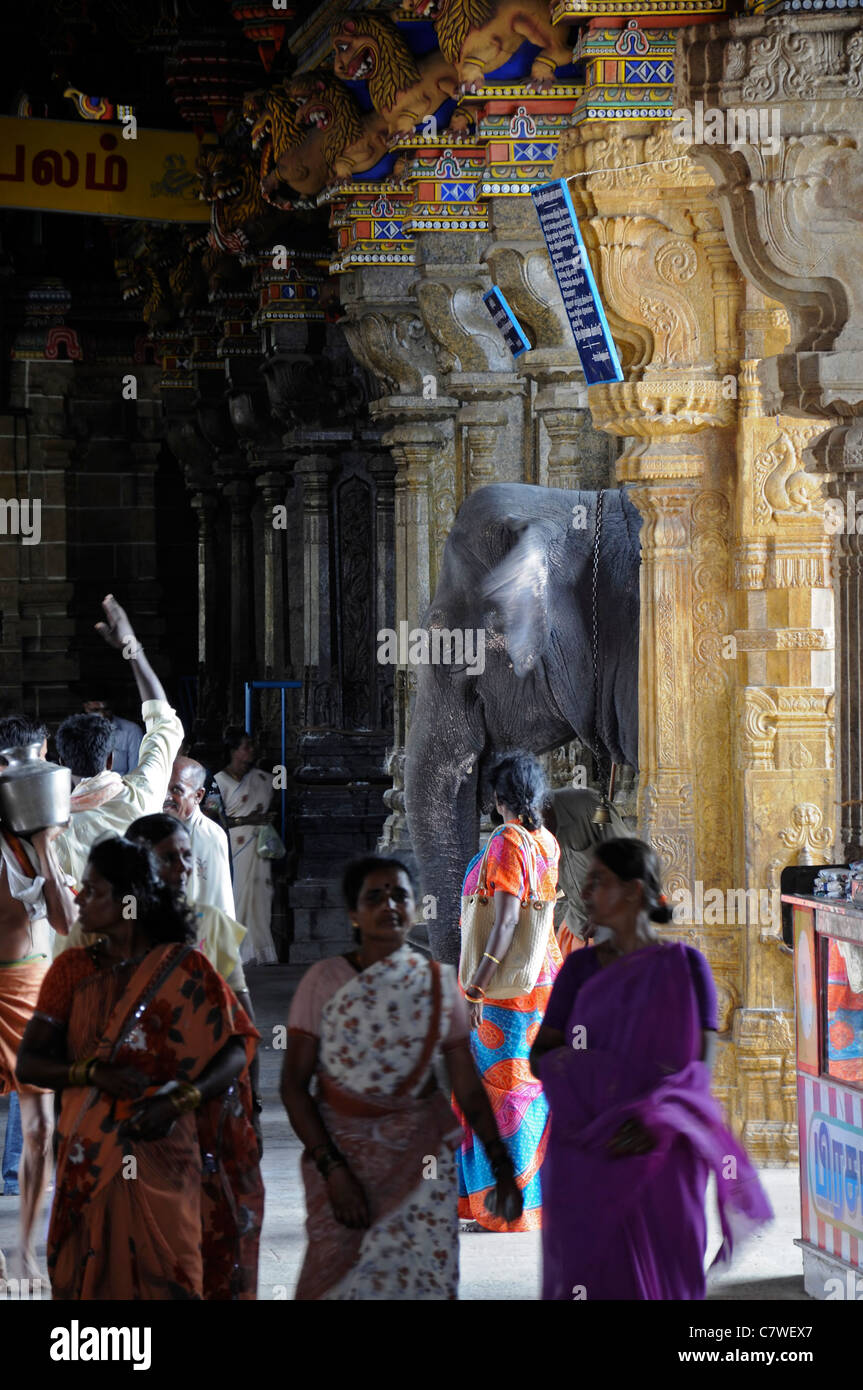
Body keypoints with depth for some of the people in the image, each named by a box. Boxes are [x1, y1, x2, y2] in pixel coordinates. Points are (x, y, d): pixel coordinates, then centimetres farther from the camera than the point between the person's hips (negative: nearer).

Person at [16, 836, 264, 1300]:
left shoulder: (185, 969, -1)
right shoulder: (73, 970, 7)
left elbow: (235, 1054, -4)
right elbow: (28, 1063, 2)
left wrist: (180, 1101, -20)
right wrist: (94, 1073, -16)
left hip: (163, 1154, -3)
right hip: (90, 1155, 3)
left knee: (166, 1278, -6)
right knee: (94, 1277, 2)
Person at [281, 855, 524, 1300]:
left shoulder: (438, 983, 5)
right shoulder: (323, 980, -1)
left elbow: (467, 1084, 7)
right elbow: (294, 1084, -5)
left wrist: (501, 1164, 0)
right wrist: (333, 1169, -13)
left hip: (421, 1160, 2)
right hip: (340, 1151, -1)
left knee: (422, 1279, -4)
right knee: (339, 1280, -5)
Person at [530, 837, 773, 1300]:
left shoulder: (683, 964, 0)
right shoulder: (581, 967, 10)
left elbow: (702, 1064, -7)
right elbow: (540, 1057, 7)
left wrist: (657, 1115, -25)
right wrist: (592, 1067, -13)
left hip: (659, 1155, -2)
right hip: (586, 1154, 2)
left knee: (660, 1279, -3)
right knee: (591, 1279, -2)